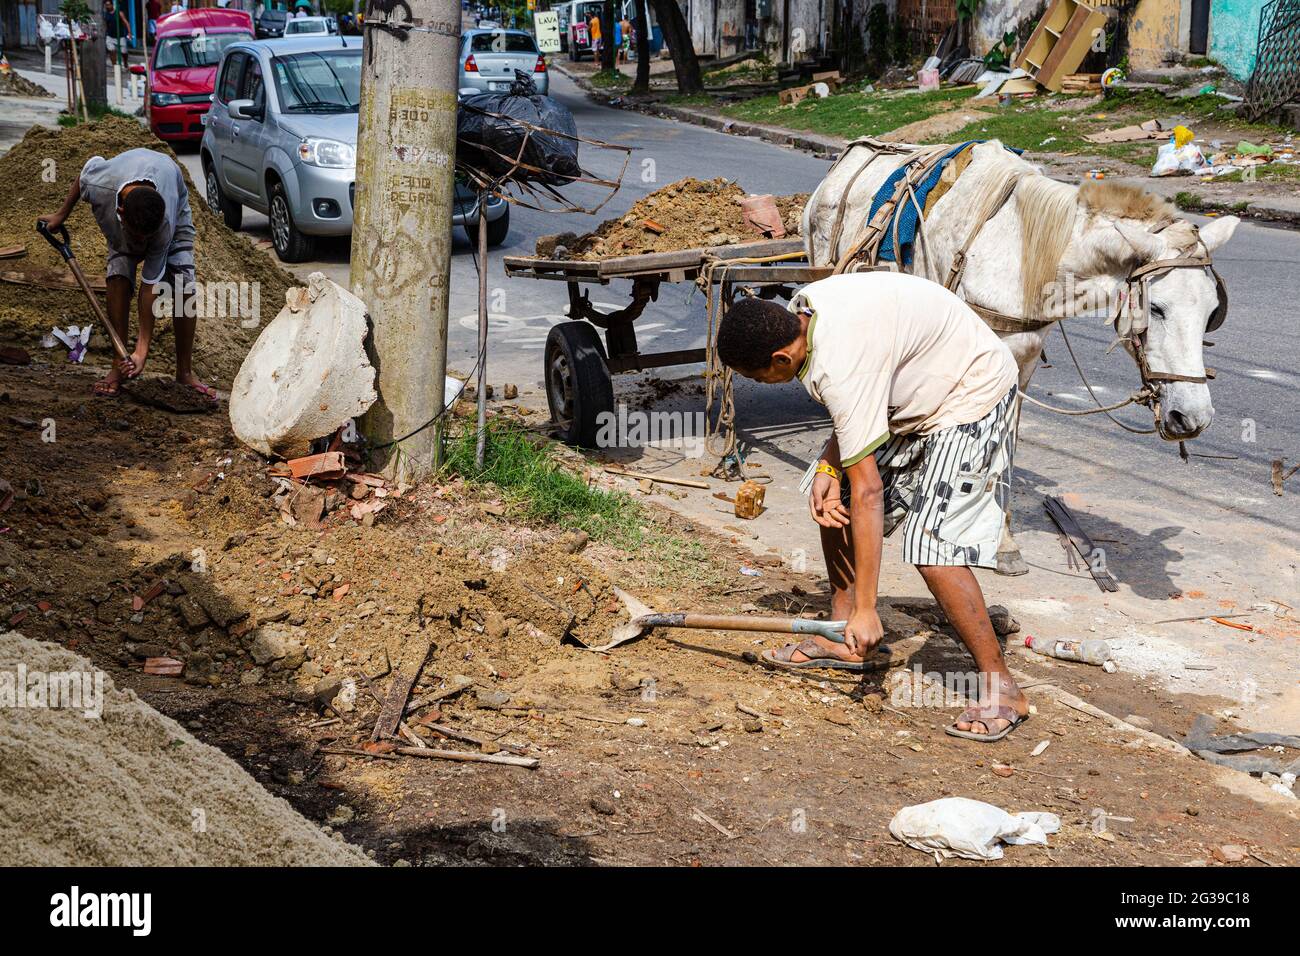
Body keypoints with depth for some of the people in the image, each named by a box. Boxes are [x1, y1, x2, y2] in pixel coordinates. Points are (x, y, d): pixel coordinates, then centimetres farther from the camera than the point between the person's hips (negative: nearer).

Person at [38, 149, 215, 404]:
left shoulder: (165, 224, -45)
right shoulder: (98, 184, -43)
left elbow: (150, 285, -38)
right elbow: (86, 169, -14)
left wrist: (142, 350, -37)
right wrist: (61, 215, -2)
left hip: (173, 209, -2)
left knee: (184, 288, -17)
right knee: (118, 278, -19)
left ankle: (185, 372, -4)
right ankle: (118, 367, -12)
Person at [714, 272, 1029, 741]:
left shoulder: (840, 367, -34)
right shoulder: (801, 308, -8)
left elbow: (868, 492, -33)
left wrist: (866, 610, -30)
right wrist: (828, 465, -8)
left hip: (971, 398, -10)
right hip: (919, 390, 10)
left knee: (931, 547, -19)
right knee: (833, 499, 9)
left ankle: (1001, 690, -9)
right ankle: (843, 641, 20)